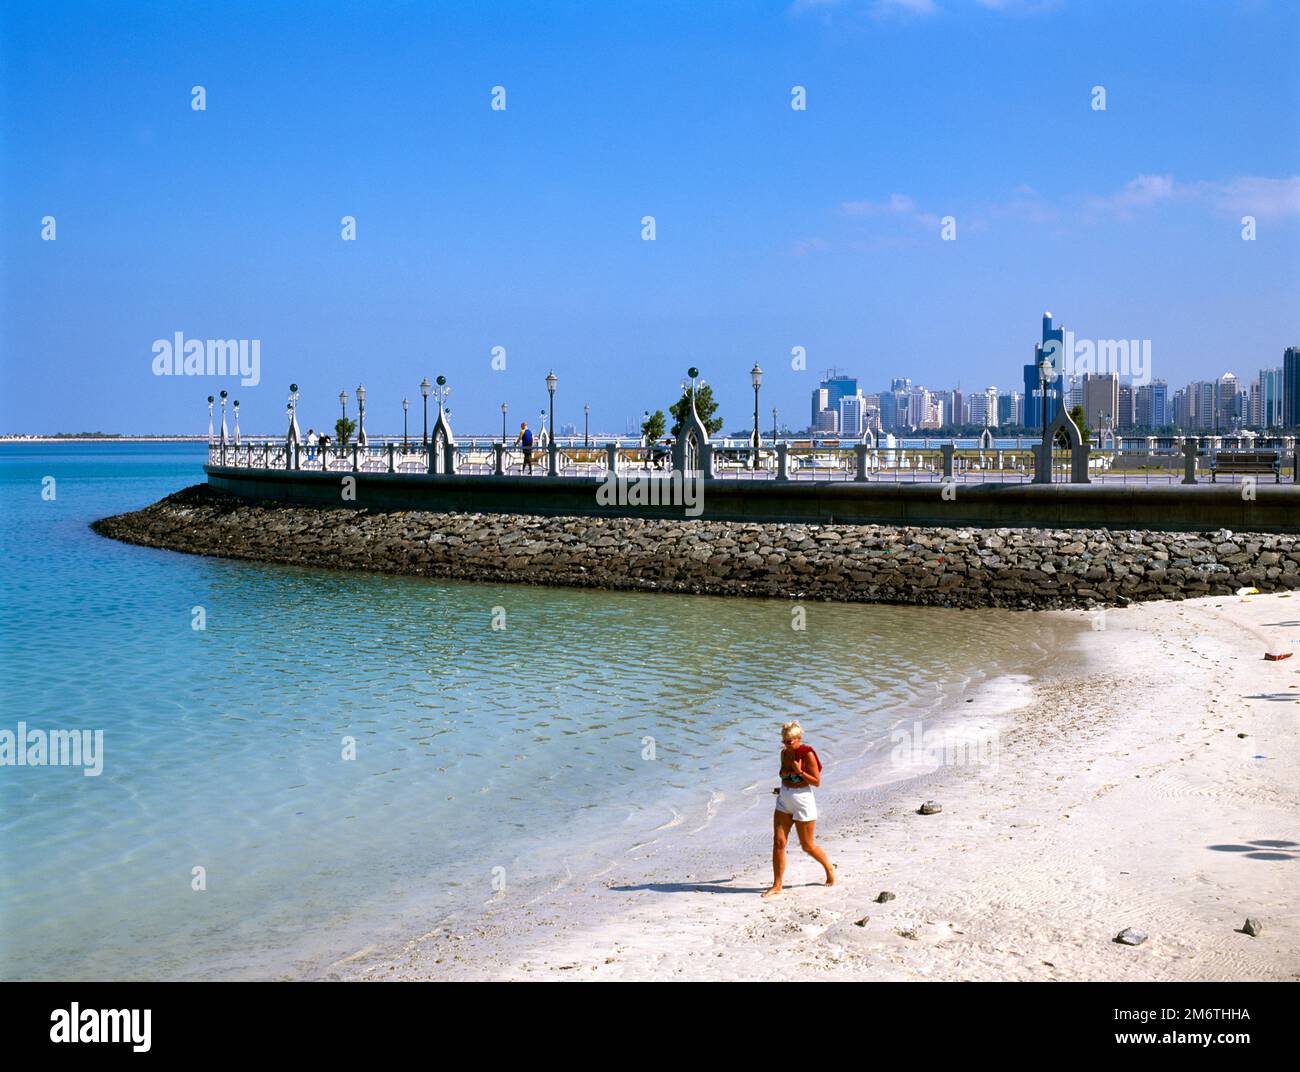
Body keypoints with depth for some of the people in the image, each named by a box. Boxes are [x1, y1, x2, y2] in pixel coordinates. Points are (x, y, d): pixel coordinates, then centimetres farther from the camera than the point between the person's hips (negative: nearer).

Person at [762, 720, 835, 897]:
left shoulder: (807, 754, -14)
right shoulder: (784, 753, 6)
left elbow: (817, 781, -13)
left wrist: (799, 771, -22)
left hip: (803, 800, -6)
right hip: (784, 801, 6)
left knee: (807, 846, 6)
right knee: (778, 842, -3)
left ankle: (829, 868, 34)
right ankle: (776, 885, 3)